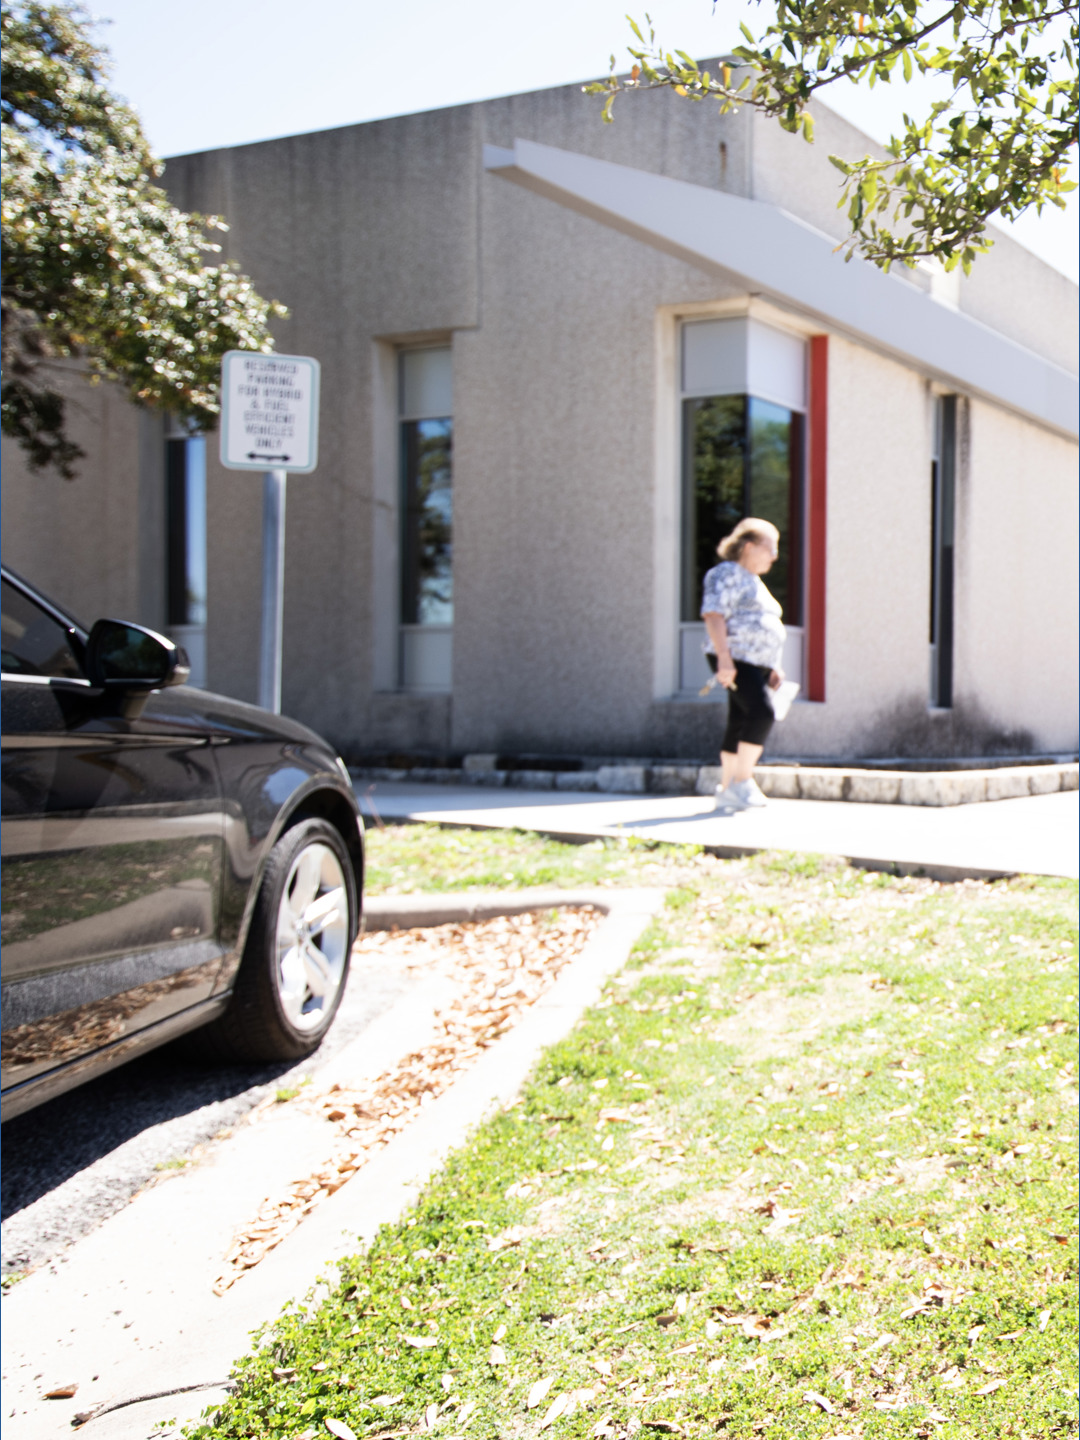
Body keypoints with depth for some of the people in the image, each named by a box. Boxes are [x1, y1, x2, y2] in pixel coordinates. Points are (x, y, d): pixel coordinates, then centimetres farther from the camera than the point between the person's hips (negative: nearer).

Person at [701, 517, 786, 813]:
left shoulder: (753, 581, 26)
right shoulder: (727, 574, -4)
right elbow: (713, 615, -15)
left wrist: (773, 668, 23)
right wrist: (724, 658, -23)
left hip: (757, 664, 10)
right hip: (735, 660, -10)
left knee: (740, 728, 7)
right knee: (762, 713, -23)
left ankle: (727, 791, 9)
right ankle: (742, 782, -21)